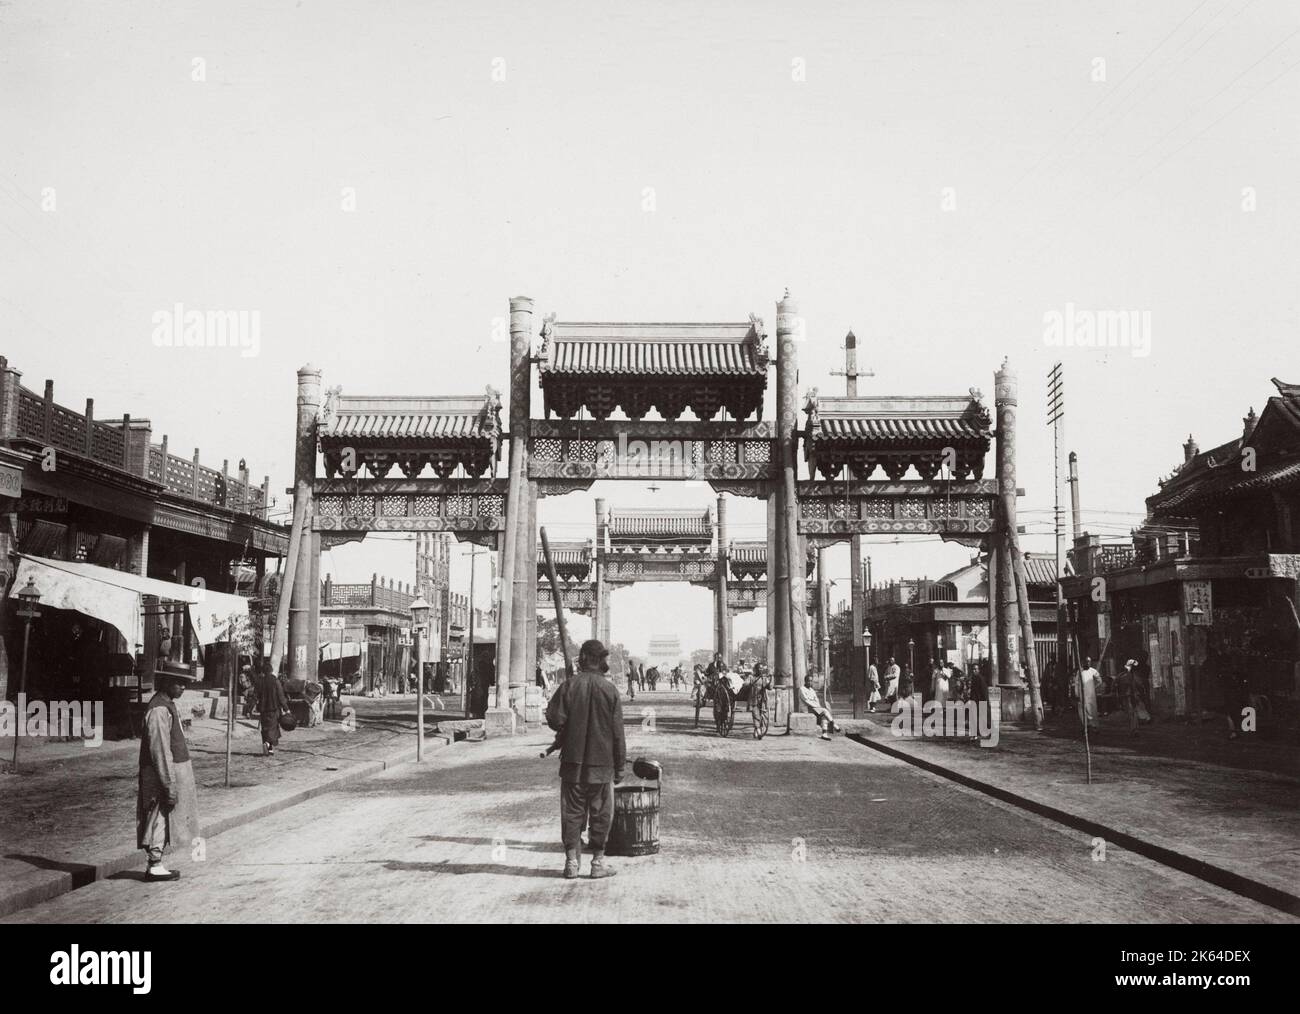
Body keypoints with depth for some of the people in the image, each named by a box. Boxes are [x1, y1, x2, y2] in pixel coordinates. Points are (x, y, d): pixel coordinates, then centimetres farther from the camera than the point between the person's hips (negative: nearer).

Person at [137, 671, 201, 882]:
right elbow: (160, 750, -22)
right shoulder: (159, 710, -20)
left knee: (162, 821, 14)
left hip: (175, 769, 10)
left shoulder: (168, 705, 12)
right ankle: (154, 867, 6)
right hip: (162, 773, -10)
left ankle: (155, 864, 22)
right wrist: (170, 784, -22)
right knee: (160, 819, -1)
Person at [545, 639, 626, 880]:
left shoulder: (569, 686, -5)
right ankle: (598, 862, 11)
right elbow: (617, 732, -3)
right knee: (600, 812, 8)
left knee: (572, 811, 9)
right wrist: (619, 766, 4)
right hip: (602, 762, 0)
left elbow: (554, 719, -12)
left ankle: (572, 861, 9)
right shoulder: (609, 689, -5)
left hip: (573, 761, 1)